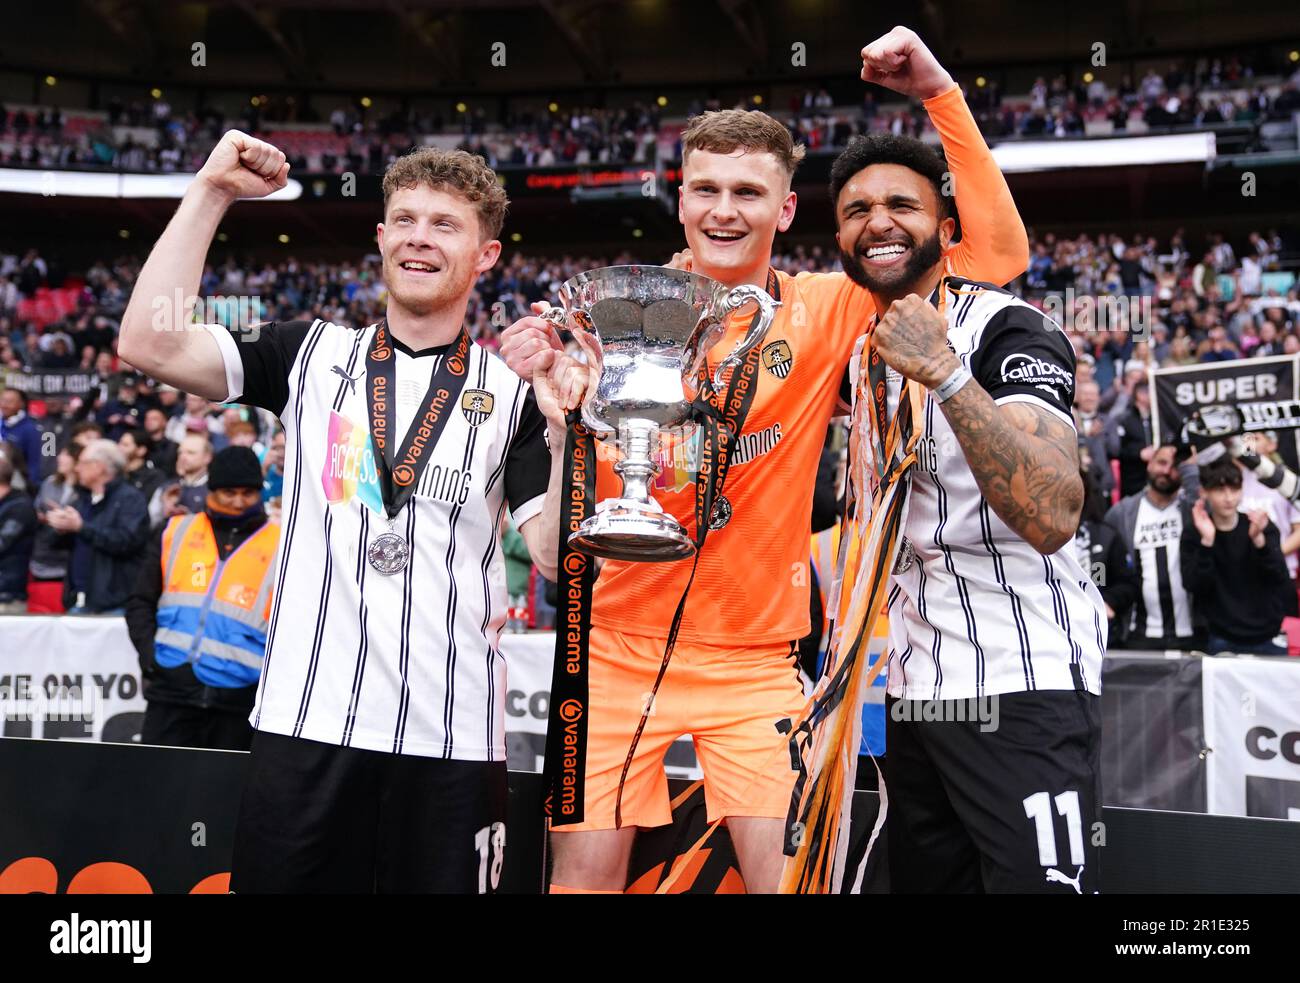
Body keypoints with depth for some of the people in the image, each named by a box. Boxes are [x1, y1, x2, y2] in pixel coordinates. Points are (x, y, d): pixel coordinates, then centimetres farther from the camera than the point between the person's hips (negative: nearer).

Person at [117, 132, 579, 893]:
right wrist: (210, 193, -3)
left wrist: (563, 432, -16)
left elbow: (559, 557, -2)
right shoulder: (310, 354, 7)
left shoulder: (514, 392, 4)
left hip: (453, 737, 0)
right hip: (304, 724, 1)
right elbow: (150, 345, -4)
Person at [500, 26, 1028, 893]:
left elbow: (997, 255, -5)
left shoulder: (829, 312, -1)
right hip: (615, 648, 1)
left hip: (753, 658, 0)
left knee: (786, 875, -4)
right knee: (587, 875, 4)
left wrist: (940, 94, -11)